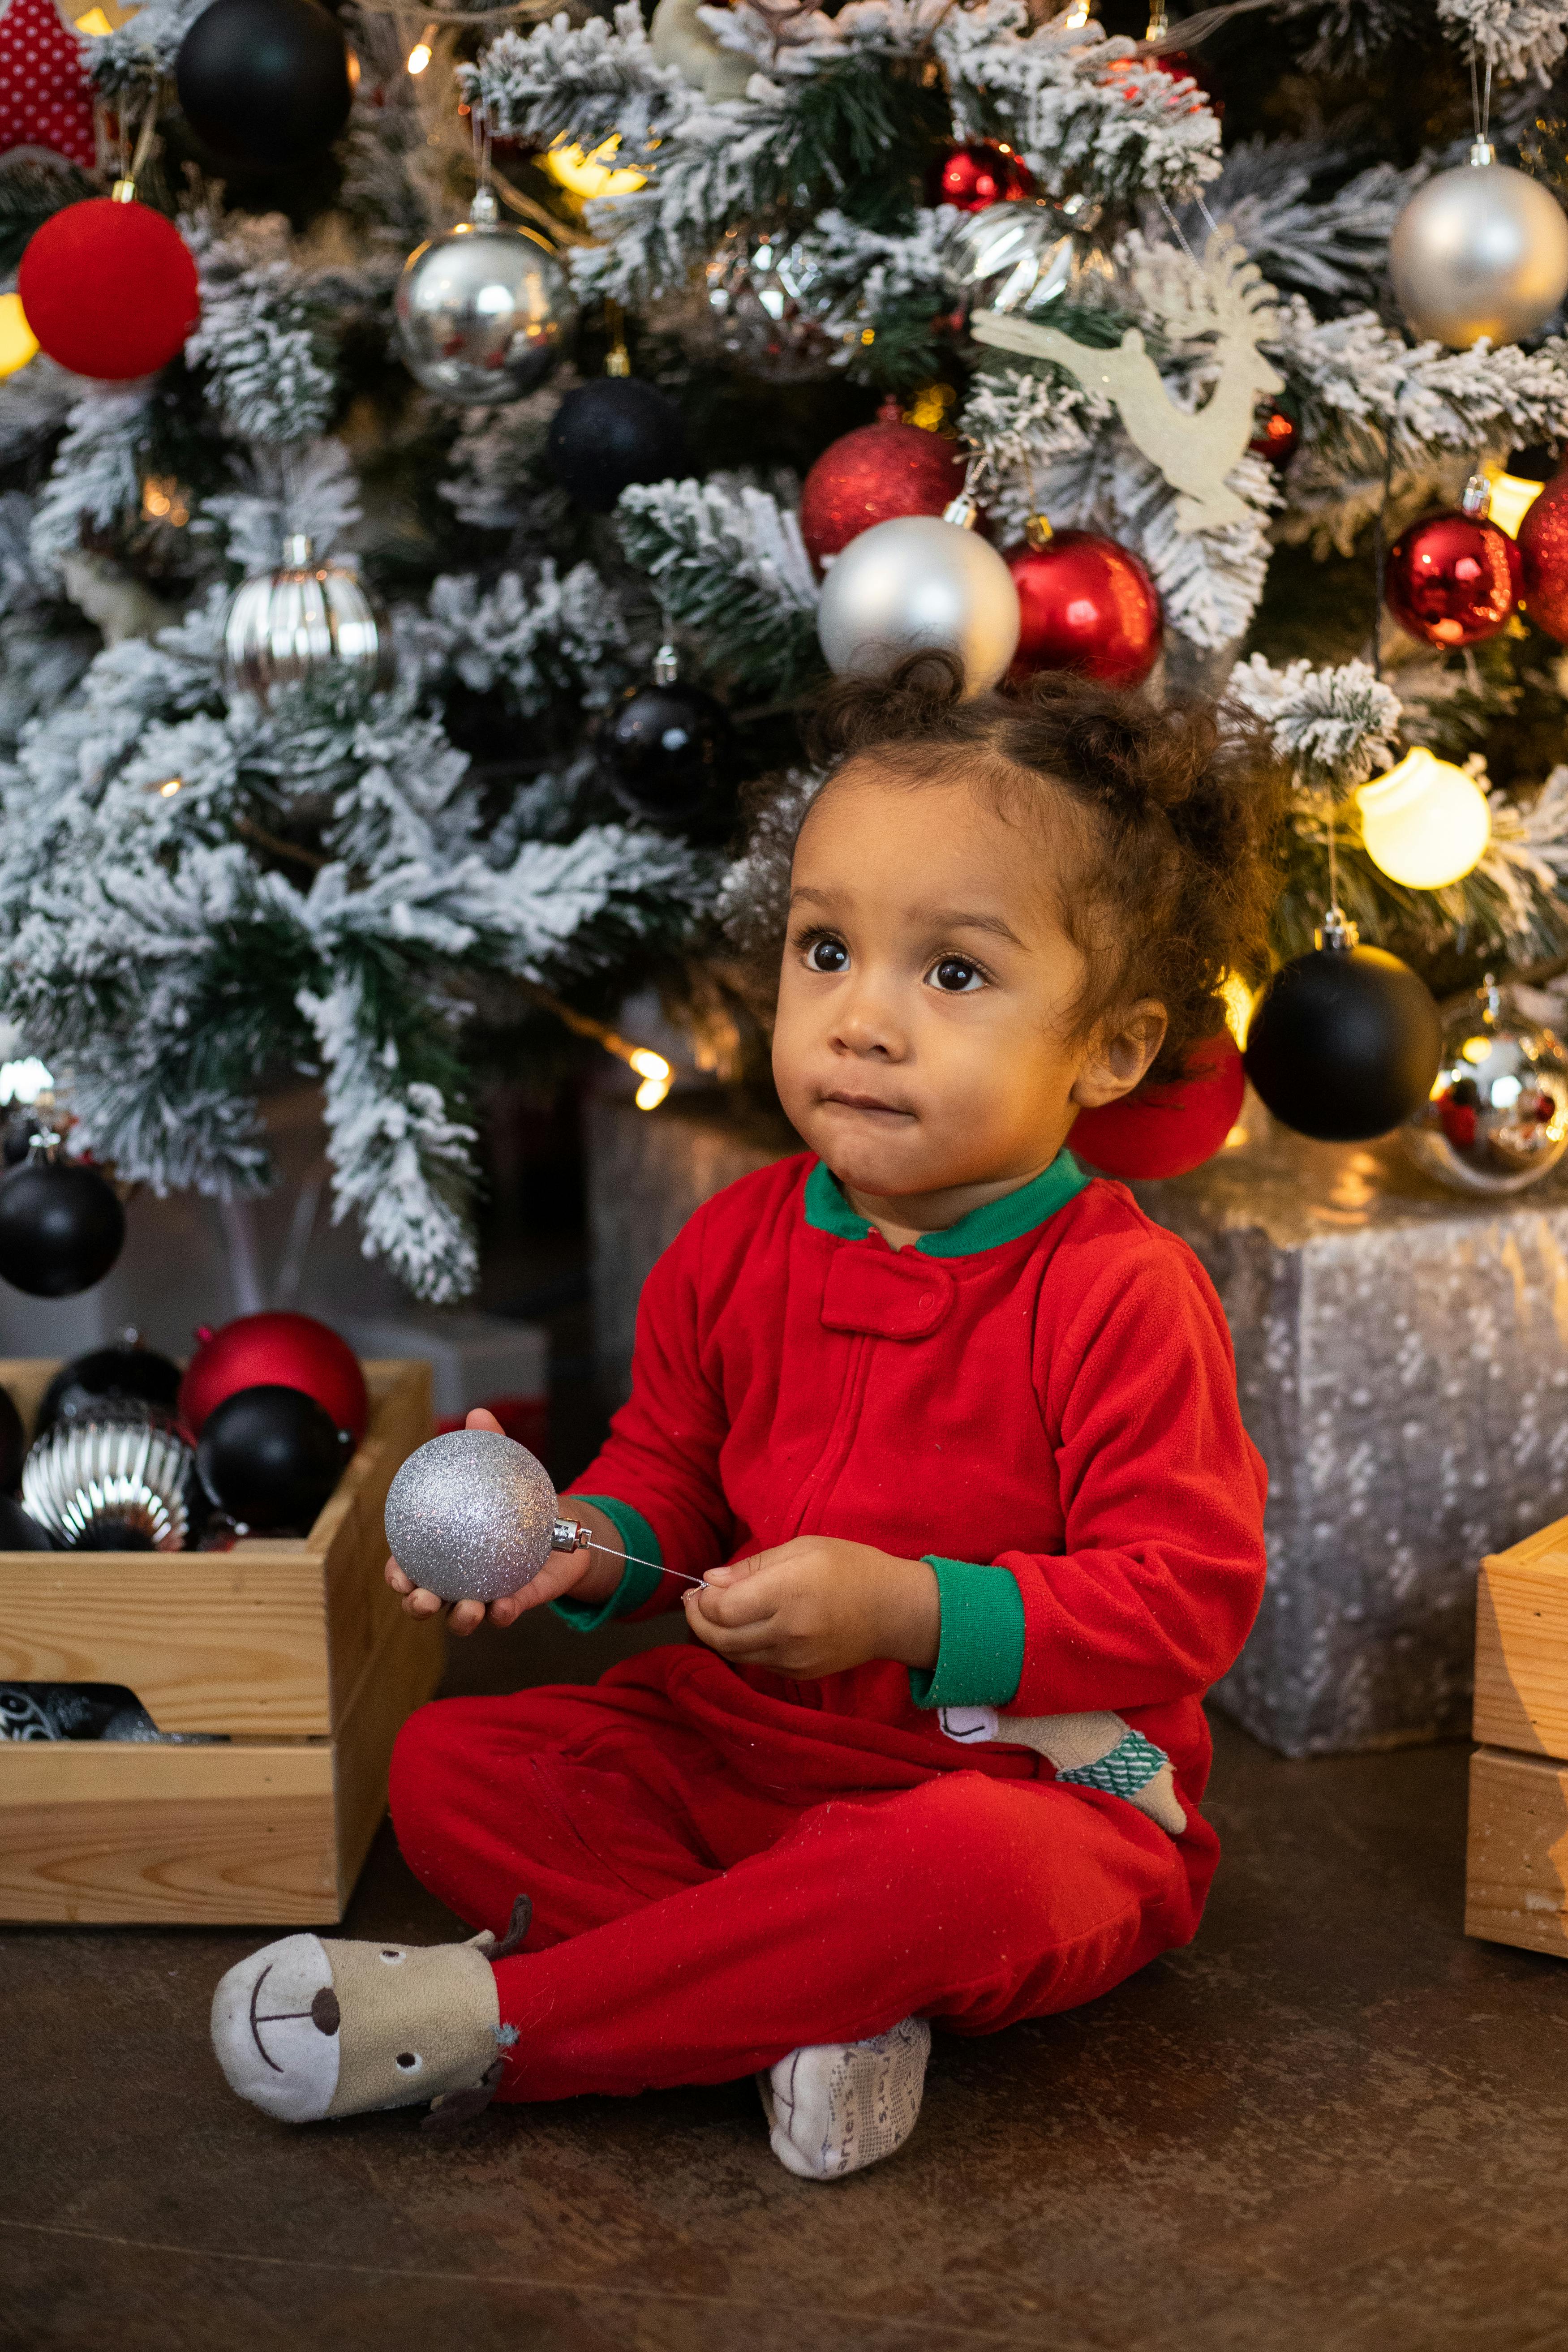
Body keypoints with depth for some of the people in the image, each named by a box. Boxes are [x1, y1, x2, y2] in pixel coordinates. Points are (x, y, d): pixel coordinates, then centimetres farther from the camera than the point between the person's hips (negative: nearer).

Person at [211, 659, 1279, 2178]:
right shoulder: (737, 1247, 1)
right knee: (448, 1766, -11)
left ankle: (490, 2018, -27)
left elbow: (1188, 1596, -18)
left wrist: (912, 1610, -28)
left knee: (969, 1872, -40)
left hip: (1025, 1782, -5)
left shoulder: (1120, 1294, -16)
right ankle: (805, 2001, -27)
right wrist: (590, 1546, -8)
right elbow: (670, 1469, 16)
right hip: (737, 1742, 6)